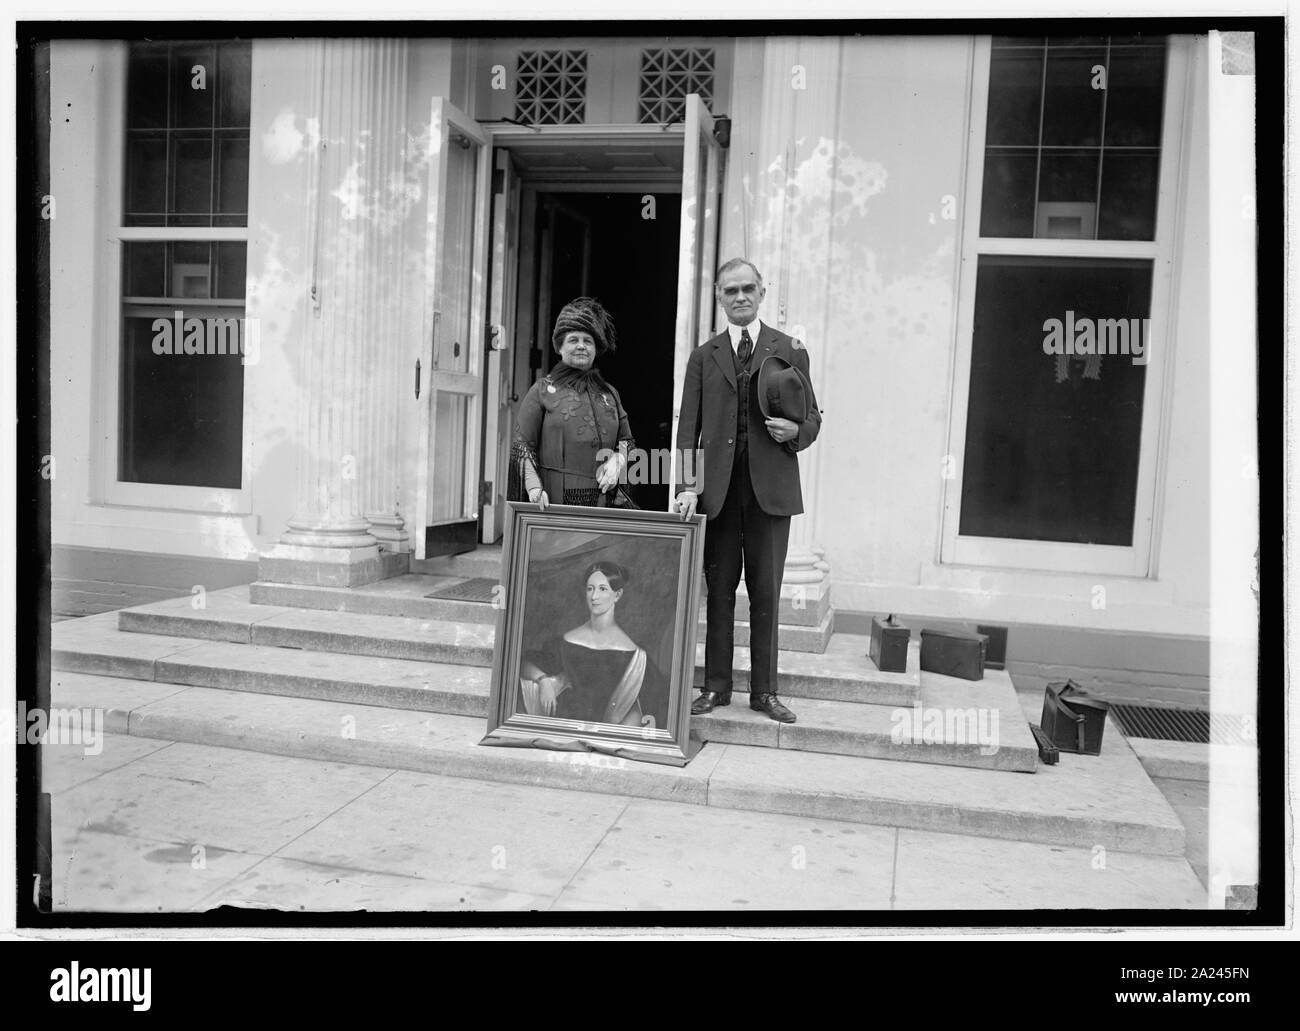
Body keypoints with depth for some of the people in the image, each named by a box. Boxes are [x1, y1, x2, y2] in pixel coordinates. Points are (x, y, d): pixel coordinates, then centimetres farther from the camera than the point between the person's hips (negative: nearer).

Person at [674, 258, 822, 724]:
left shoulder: (790, 350, 9)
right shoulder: (704, 356, 12)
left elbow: (813, 418, 11)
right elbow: (688, 427, 7)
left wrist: (795, 431, -12)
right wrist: (689, 485, -3)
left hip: (770, 487, -1)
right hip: (719, 488, 1)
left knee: (766, 592, 3)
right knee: (719, 589, 6)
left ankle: (764, 690, 13)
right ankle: (716, 685, 16)